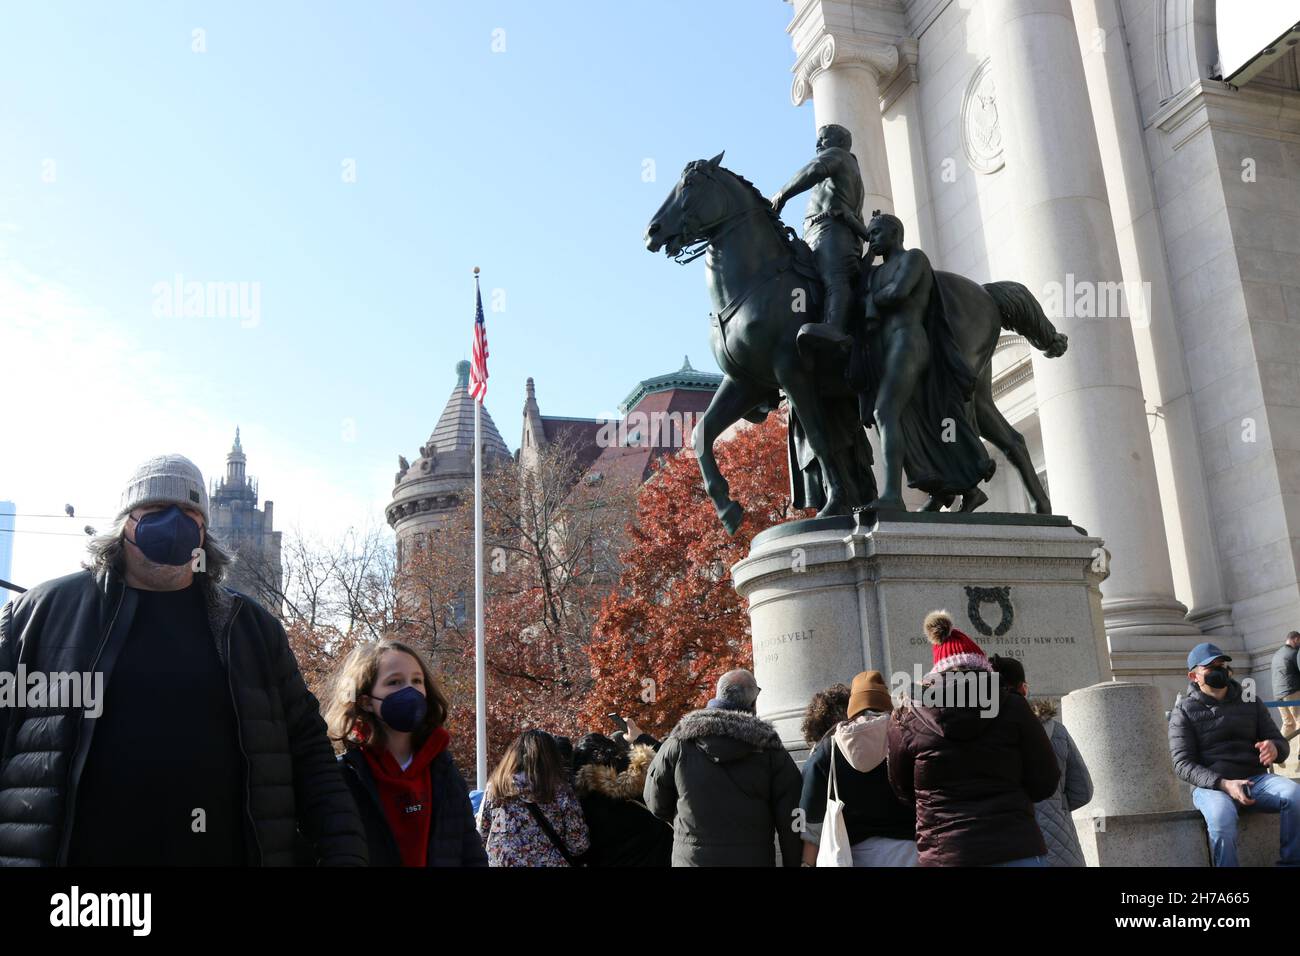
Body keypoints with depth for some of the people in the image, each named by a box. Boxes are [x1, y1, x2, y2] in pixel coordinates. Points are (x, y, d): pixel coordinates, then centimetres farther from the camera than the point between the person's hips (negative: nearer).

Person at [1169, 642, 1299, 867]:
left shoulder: (1251, 702, 13)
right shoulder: (1184, 711, 2)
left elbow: (1281, 743, 13)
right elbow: (1183, 764, -4)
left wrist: (1274, 748, -14)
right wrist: (1224, 784, -21)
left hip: (1256, 779, 4)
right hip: (1210, 785, -3)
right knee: (1222, 818, -37)